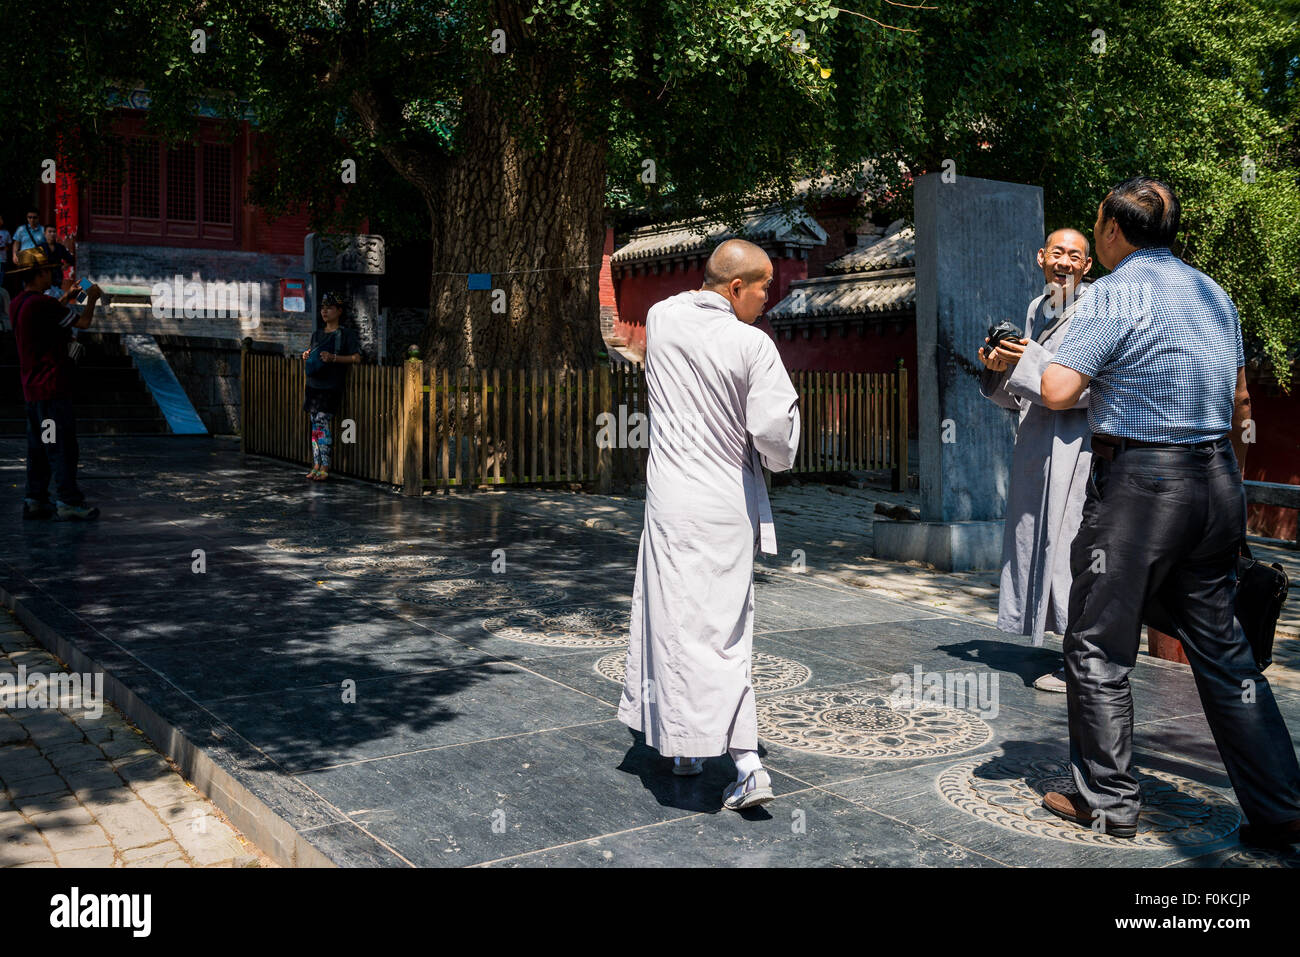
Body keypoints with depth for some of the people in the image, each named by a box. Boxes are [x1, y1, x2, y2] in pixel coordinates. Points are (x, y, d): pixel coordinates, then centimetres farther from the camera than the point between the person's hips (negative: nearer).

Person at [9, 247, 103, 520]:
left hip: (32, 386, 9)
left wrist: (65, 299, 31)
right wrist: (92, 299, 7)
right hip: (52, 387, -9)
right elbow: (83, 322, -10)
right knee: (62, 446, -4)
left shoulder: (17, 304, 10)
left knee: (38, 446, 14)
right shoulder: (42, 303, -18)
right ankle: (69, 502, 0)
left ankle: (34, 500, 18)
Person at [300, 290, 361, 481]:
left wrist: (333, 358, -20)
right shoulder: (316, 334, 17)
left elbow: (356, 358, -11)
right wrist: (307, 356, 7)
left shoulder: (346, 334, -2)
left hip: (331, 387, -6)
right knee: (314, 425, 6)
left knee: (323, 423, -13)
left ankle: (325, 468, -9)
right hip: (313, 384, 6)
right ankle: (316, 466, 10)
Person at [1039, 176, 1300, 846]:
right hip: (1217, 481, 8)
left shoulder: (1116, 292, -9)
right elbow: (1239, 399, 22)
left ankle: (1108, 802, 12)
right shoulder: (1213, 291, 15)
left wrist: (1056, 363, 5)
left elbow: (1058, 391, -16)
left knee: (1098, 647, 5)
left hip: (1139, 483, -7)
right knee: (1220, 647, 14)